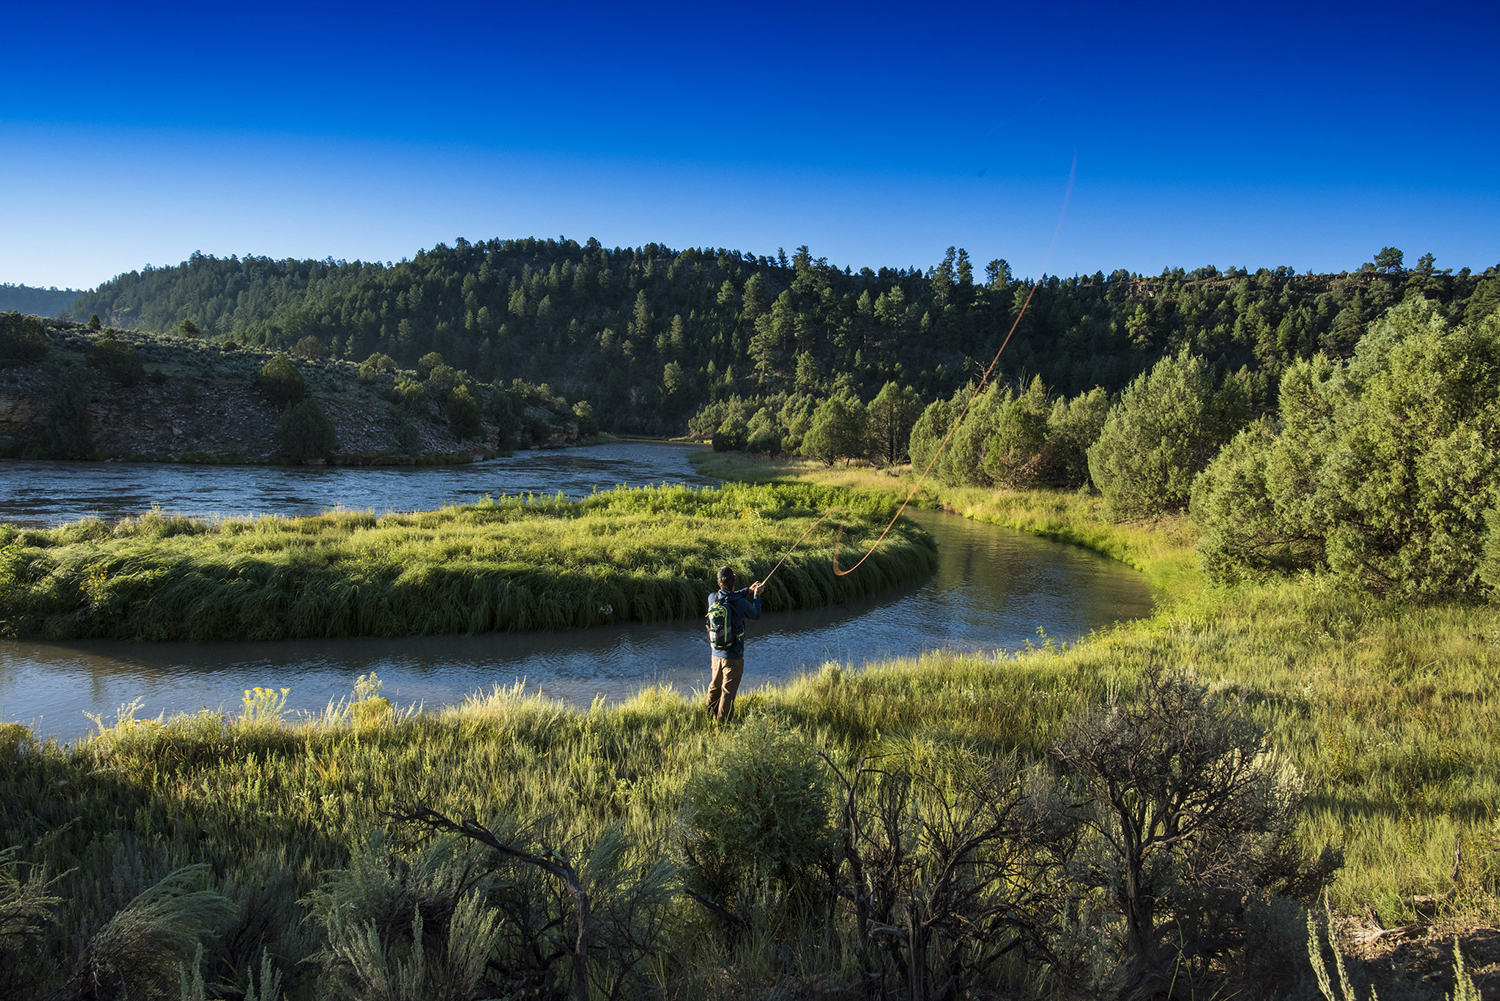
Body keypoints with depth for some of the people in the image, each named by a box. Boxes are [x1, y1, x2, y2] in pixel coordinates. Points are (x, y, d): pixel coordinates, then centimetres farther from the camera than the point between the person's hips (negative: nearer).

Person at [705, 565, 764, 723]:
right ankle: (723, 722, 6)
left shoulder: (712, 598, -6)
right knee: (728, 691, 3)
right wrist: (756, 595, 16)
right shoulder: (741, 604, -19)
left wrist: (748, 590, 20)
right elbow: (756, 615, 2)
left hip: (716, 654, 5)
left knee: (715, 686, 22)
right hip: (733, 657, -5)